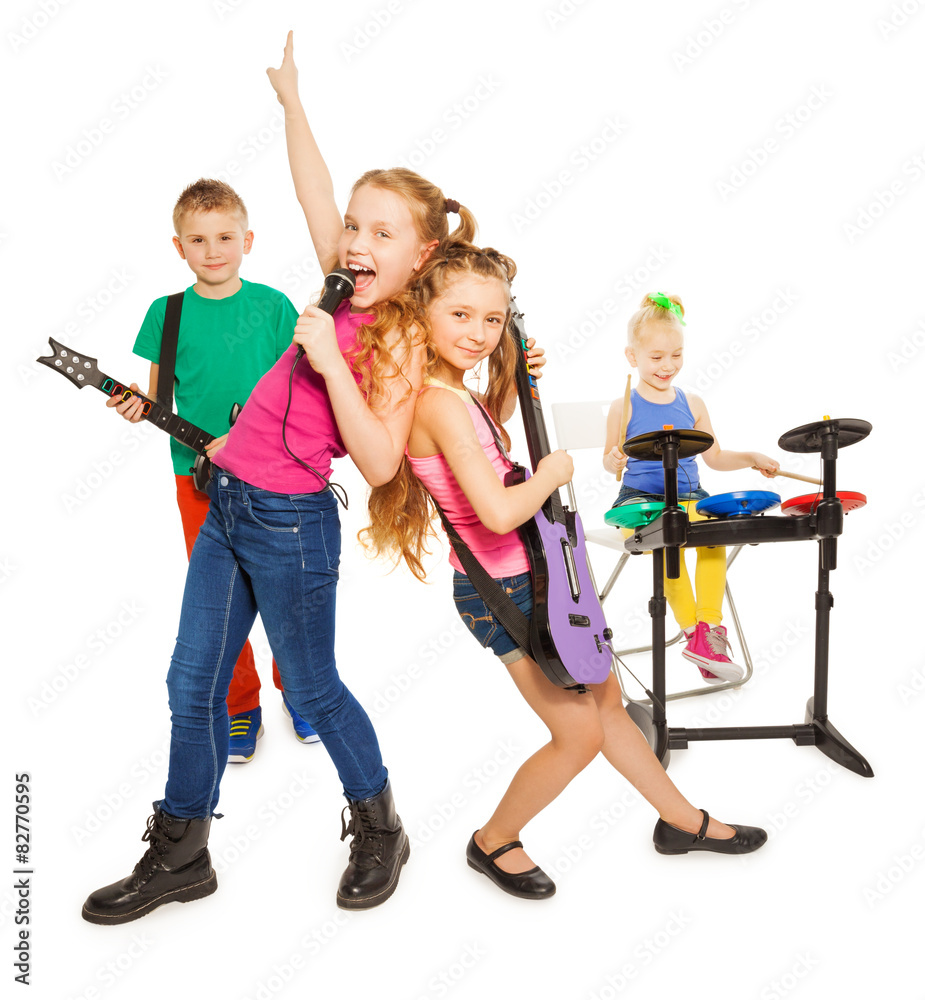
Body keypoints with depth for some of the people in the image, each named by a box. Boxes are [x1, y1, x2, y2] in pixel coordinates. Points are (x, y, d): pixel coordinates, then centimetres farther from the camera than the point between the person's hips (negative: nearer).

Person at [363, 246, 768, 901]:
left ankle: (683, 820, 39)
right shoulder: (441, 403, -25)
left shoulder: (455, 393, 4)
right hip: (500, 590, -10)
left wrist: (513, 380, 13)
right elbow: (499, 513, -34)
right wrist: (552, 474, -15)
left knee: (608, 702, 21)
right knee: (580, 733, 0)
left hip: (532, 575, 10)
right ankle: (495, 841, 24)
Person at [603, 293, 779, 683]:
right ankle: (693, 630, -17)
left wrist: (751, 458, 1)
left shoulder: (691, 404, 11)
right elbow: (611, 459, 4)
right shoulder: (623, 407, 1)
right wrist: (614, 461, -18)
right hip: (640, 501, -3)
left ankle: (708, 629, -19)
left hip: (689, 497, 3)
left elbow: (715, 456, 16)